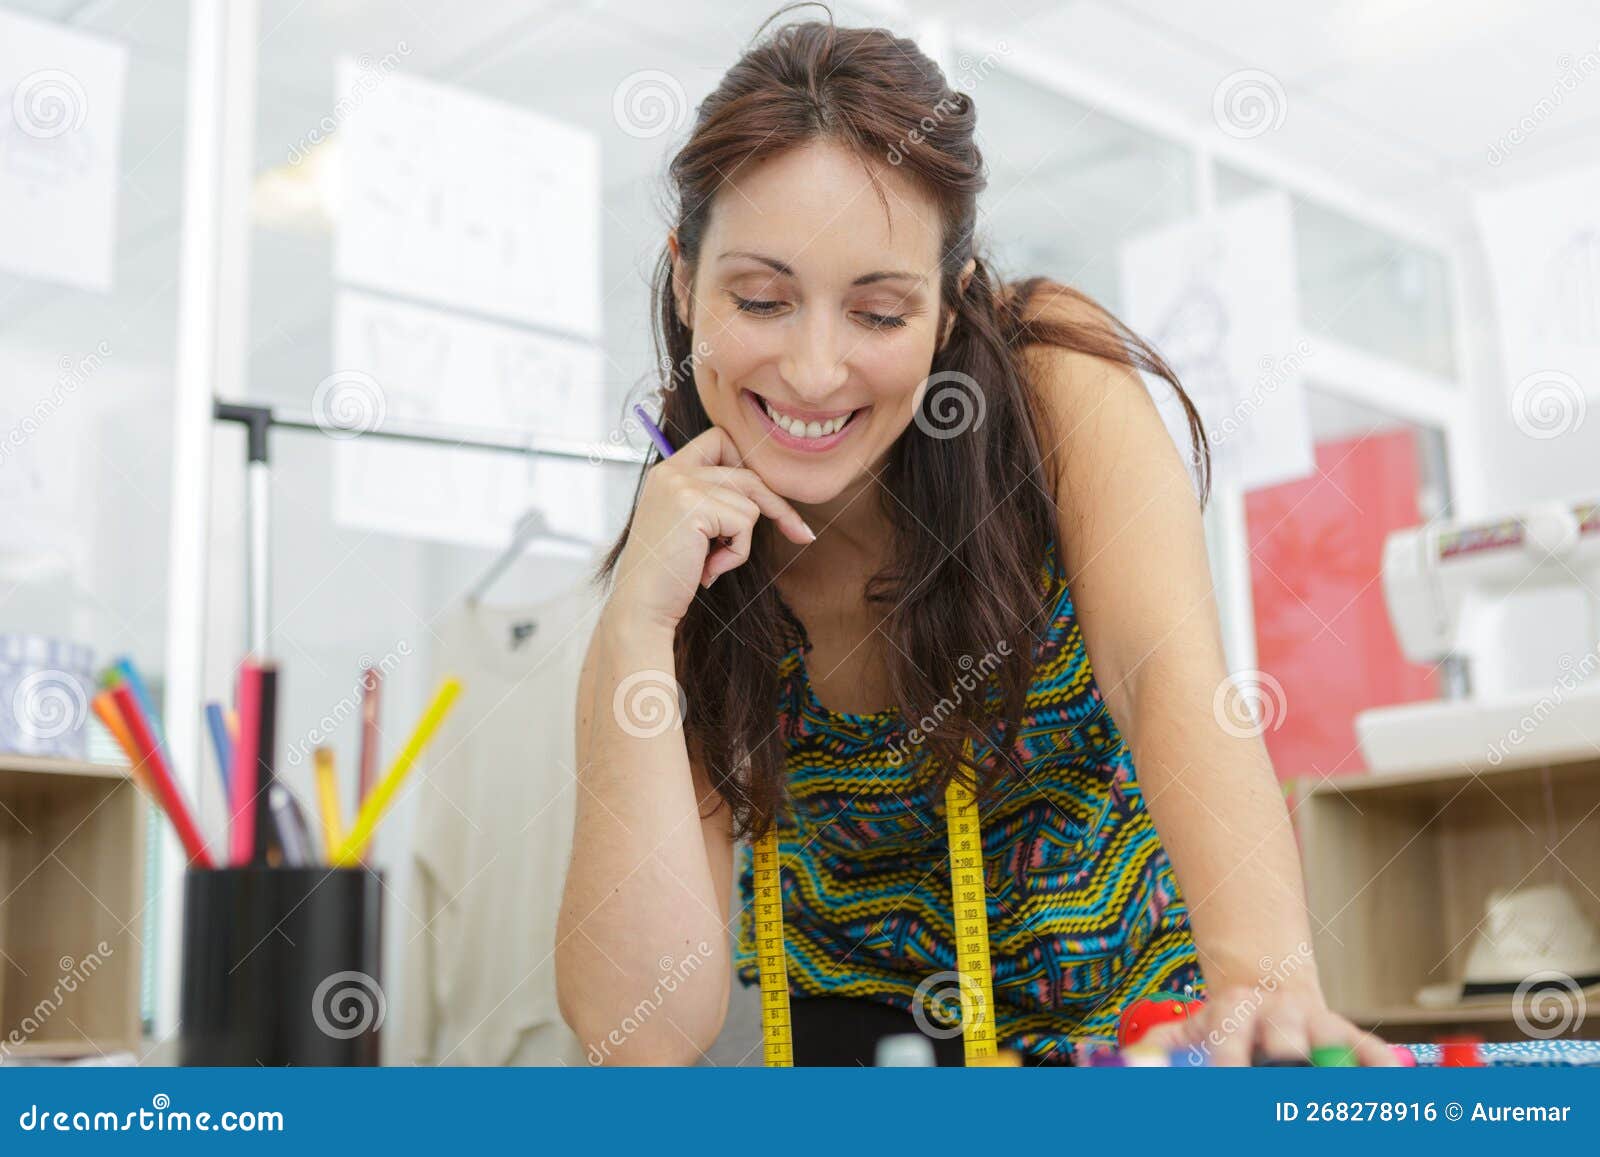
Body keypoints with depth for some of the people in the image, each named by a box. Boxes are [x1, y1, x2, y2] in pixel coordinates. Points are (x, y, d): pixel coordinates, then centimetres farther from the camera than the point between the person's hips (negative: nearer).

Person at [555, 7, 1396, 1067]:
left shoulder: (1054, 381, -16)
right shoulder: (688, 552, -15)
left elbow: (1173, 668, -33)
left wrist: (1265, 971, -51)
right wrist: (636, 628, -30)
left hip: (1142, 999, 1)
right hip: (856, 1026, -1)